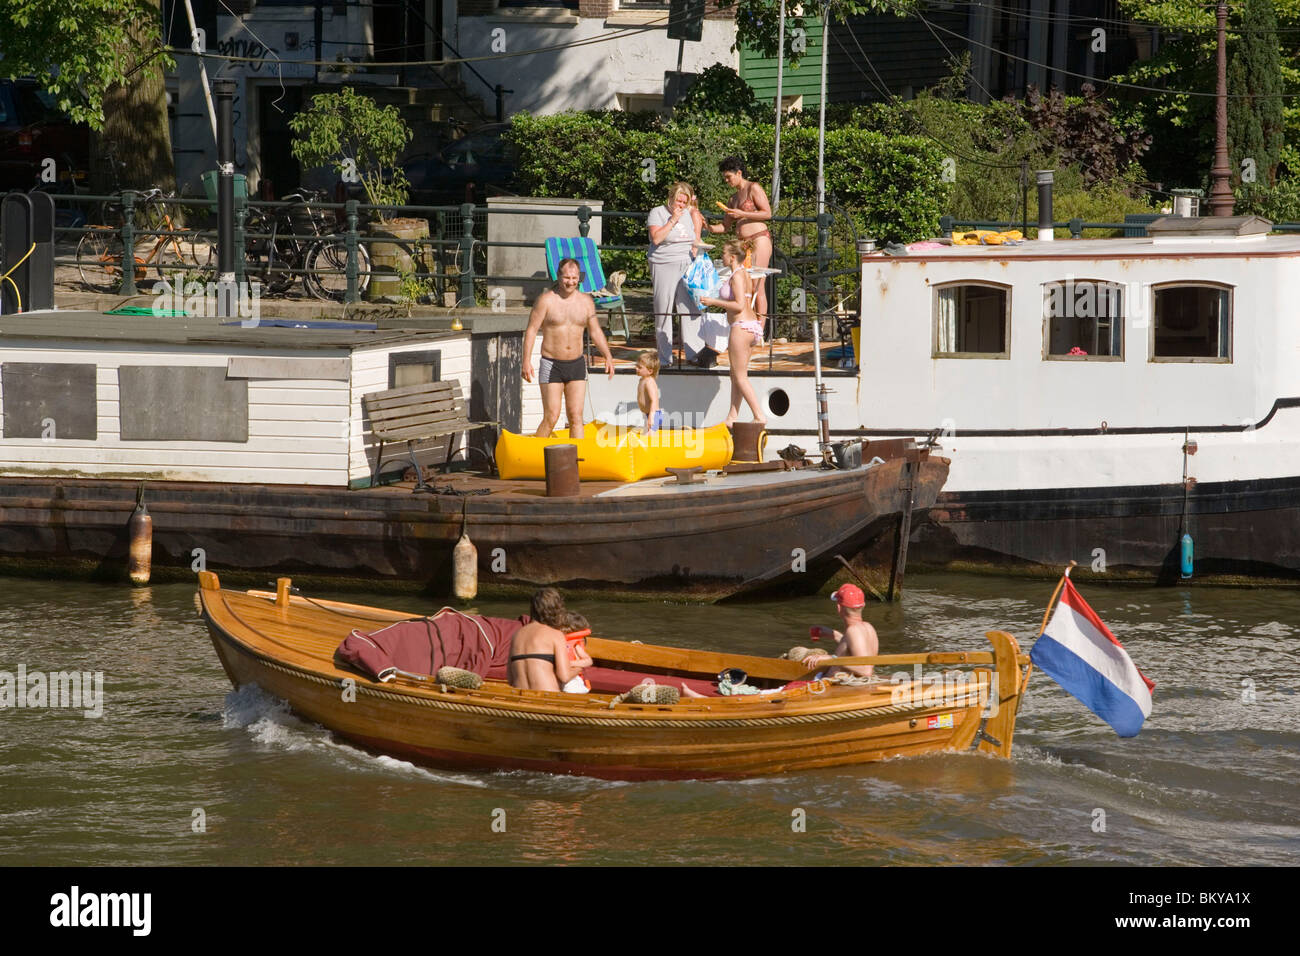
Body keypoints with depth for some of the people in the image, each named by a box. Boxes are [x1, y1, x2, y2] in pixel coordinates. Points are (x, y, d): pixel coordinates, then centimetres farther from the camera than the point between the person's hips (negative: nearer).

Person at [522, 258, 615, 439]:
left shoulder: (586, 301, 6)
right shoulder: (546, 300, -7)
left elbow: (596, 331, 15)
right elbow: (531, 330, -8)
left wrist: (608, 356, 5)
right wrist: (527, 361, -15)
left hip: (576, 364, 4)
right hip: (551, 364, -4)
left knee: (576, 417, -1)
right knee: (551, 417, -7)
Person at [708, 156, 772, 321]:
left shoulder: (753, 188, 0)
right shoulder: (735, 197, 23)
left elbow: (767, 213, -7)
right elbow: (725, 226, 25)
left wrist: (742, 214, -11)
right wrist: (708, 227, 8)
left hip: (759, 240, -8)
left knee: (758, 286, -11)